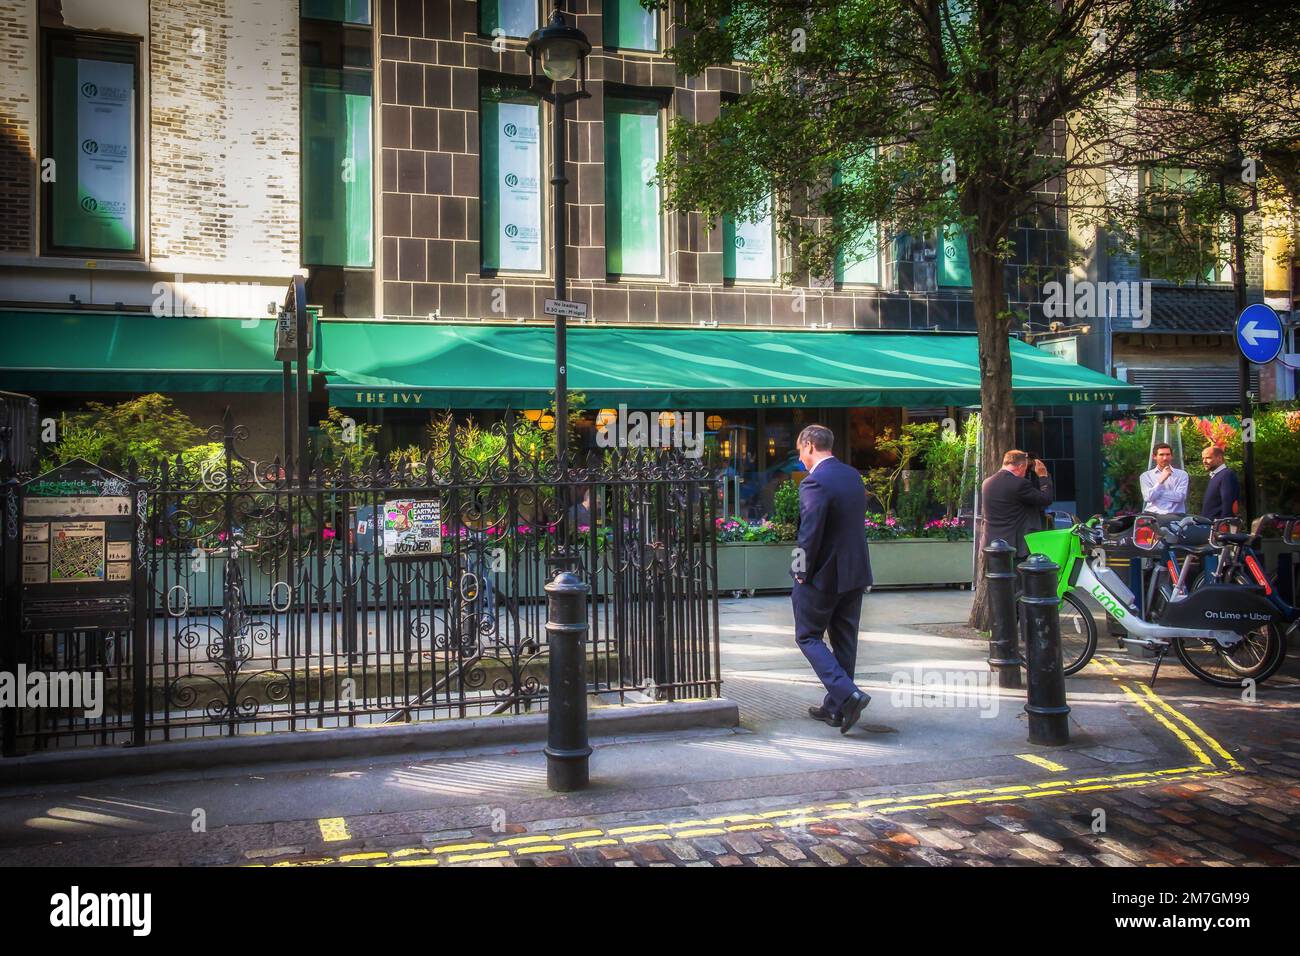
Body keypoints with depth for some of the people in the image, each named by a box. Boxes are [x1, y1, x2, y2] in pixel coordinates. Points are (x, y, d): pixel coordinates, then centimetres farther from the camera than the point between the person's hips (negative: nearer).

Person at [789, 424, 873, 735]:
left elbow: (810, 534, -22)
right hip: (855, 573, 8)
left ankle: (847, 695, -10)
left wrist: (803, 573, -11)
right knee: (844, 641, 14)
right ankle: (836, 708, 23)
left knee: (808, 637, 5)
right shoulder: (853, 475, 8)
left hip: (824, 575, -8)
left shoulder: (814, 482, -19)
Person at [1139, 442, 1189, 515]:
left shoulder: (1182, 474, 10)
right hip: (1152, 514, 0)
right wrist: (1161, 480, -9)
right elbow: (1148, 498, -4)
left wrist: (1158, 493, -3)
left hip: (1175, 515, 0)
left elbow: (1180, 497, -3)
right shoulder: (1146, 476, 10)